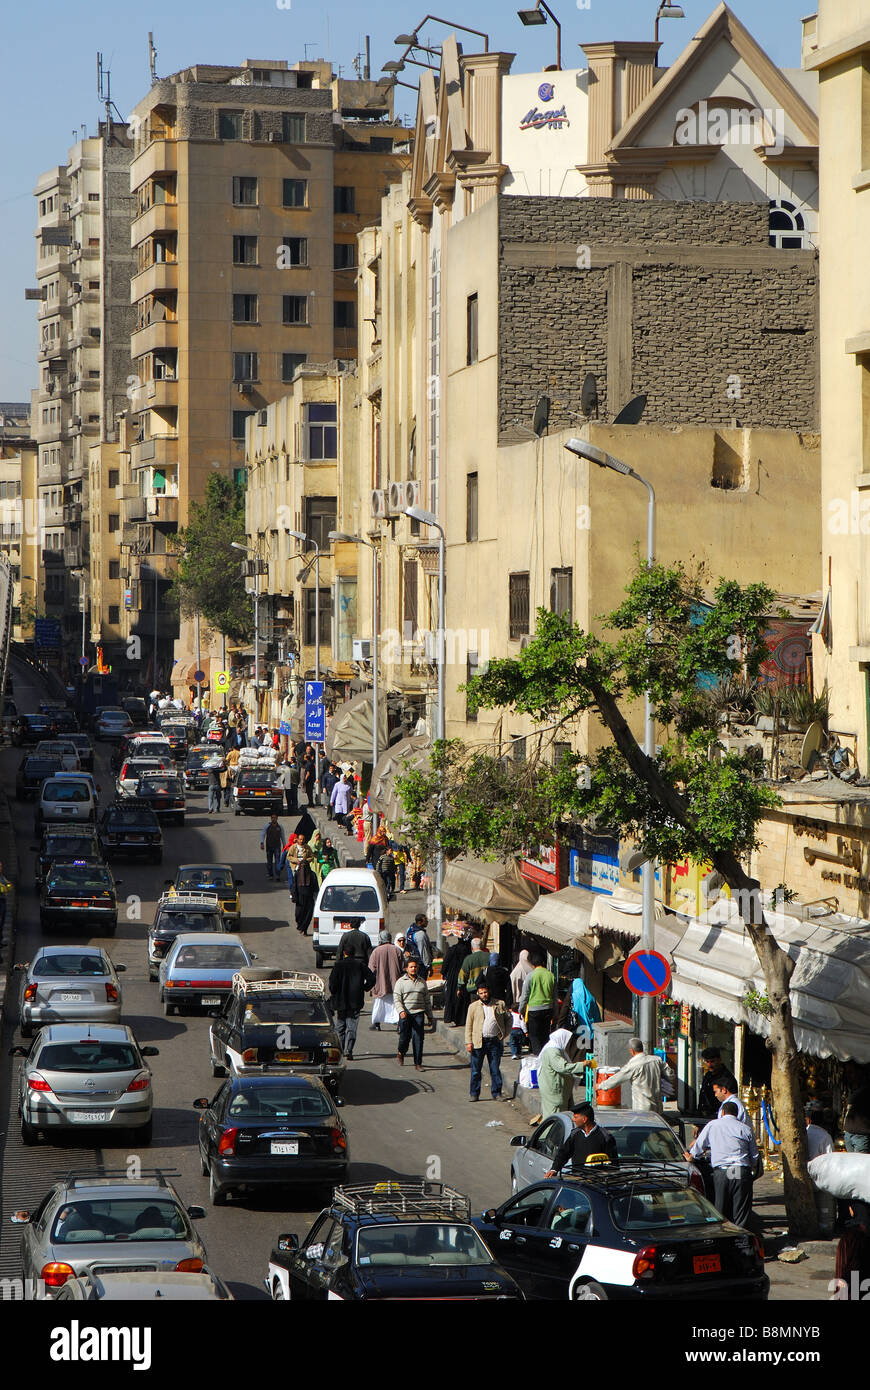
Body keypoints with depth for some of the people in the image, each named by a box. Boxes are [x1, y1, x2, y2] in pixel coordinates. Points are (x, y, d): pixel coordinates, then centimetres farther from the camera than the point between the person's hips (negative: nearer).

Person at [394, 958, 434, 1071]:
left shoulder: (422, 982, 14)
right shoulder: (401, 982, 3)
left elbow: (427, 1000, 19)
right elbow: (397, 999, -3)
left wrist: (430, 1016, 19)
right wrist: (401, 1011, -19)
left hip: (418, 1013, 2)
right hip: (405, 1014, -2)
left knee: (418, 1038, -5)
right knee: (405, 1036, 2)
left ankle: (418, 1063, -2)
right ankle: (401, 1053, 34)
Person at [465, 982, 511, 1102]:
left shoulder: (500, 1004, 7)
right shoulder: (473, 1007, 7)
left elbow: (508, 1018, 17)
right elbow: (468, 1025, 5)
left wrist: (504, 1034, 7)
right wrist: (468, 1042, -4)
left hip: (495, 1041, 0)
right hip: (478, 1042, 0)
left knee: (495, 1069, 5)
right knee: (476, 1070, 3)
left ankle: (496, 1093, 12)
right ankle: (474, 1093, 12)